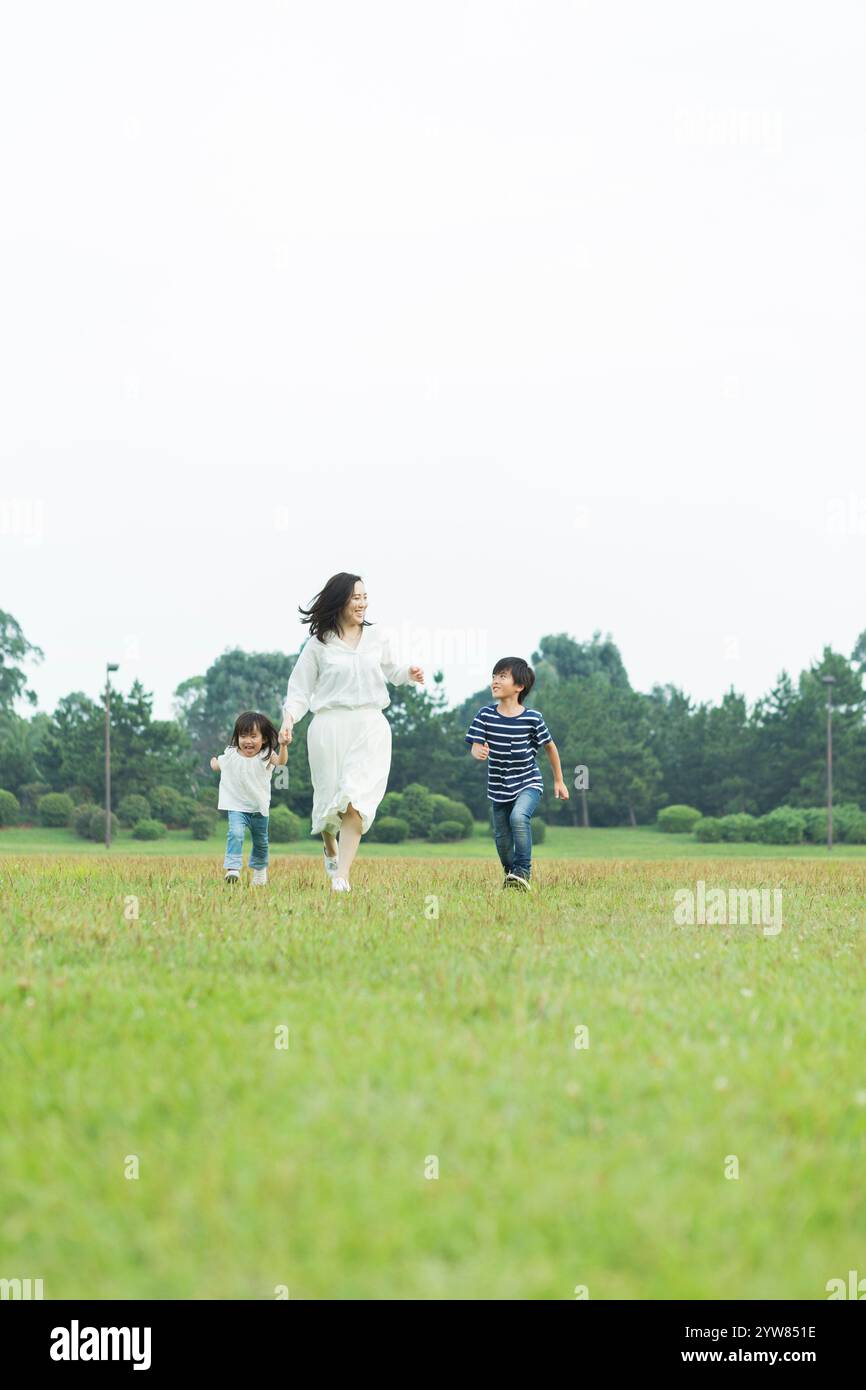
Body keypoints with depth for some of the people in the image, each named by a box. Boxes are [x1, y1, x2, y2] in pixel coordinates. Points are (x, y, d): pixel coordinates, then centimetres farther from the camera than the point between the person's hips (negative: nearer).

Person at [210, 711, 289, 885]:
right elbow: (217, 766, 19)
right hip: (237, 807, -1)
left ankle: (259, 870, 41)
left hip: (259, 808, 1)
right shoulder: (231, 756, -6)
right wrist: (214, 763, 4)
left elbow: (281, 762, -37)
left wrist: (283, 746, -49)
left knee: (260, 842, 18)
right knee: (235, 833, -26)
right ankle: (232, 868, -29)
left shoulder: (265, 756, -12)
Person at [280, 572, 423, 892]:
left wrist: (410, 673, 5)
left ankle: (342, 876, -17)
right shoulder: (318, 644, 2)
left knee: (357, 799, -14)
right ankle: (329, 846, 42)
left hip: (370, 725, 1)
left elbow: (390, 671, 27)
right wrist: (289, 719, -12)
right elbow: (300, 689, 5)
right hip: (329, 725, -1)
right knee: (330, 796, 7)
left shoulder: (377, 639, 10)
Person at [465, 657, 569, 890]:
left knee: (518, 817, -31)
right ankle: (511, 875, 37)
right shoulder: (485, 715, -8)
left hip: (528, 783, -3)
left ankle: (523, 871, -23)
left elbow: (549, 747, 3)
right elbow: (476, 746, -9)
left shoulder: (532, 718, -12)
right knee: (502, 839, 10)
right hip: (498, 788, 3)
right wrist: (478, 752, -35)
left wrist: (559, 781, 10)